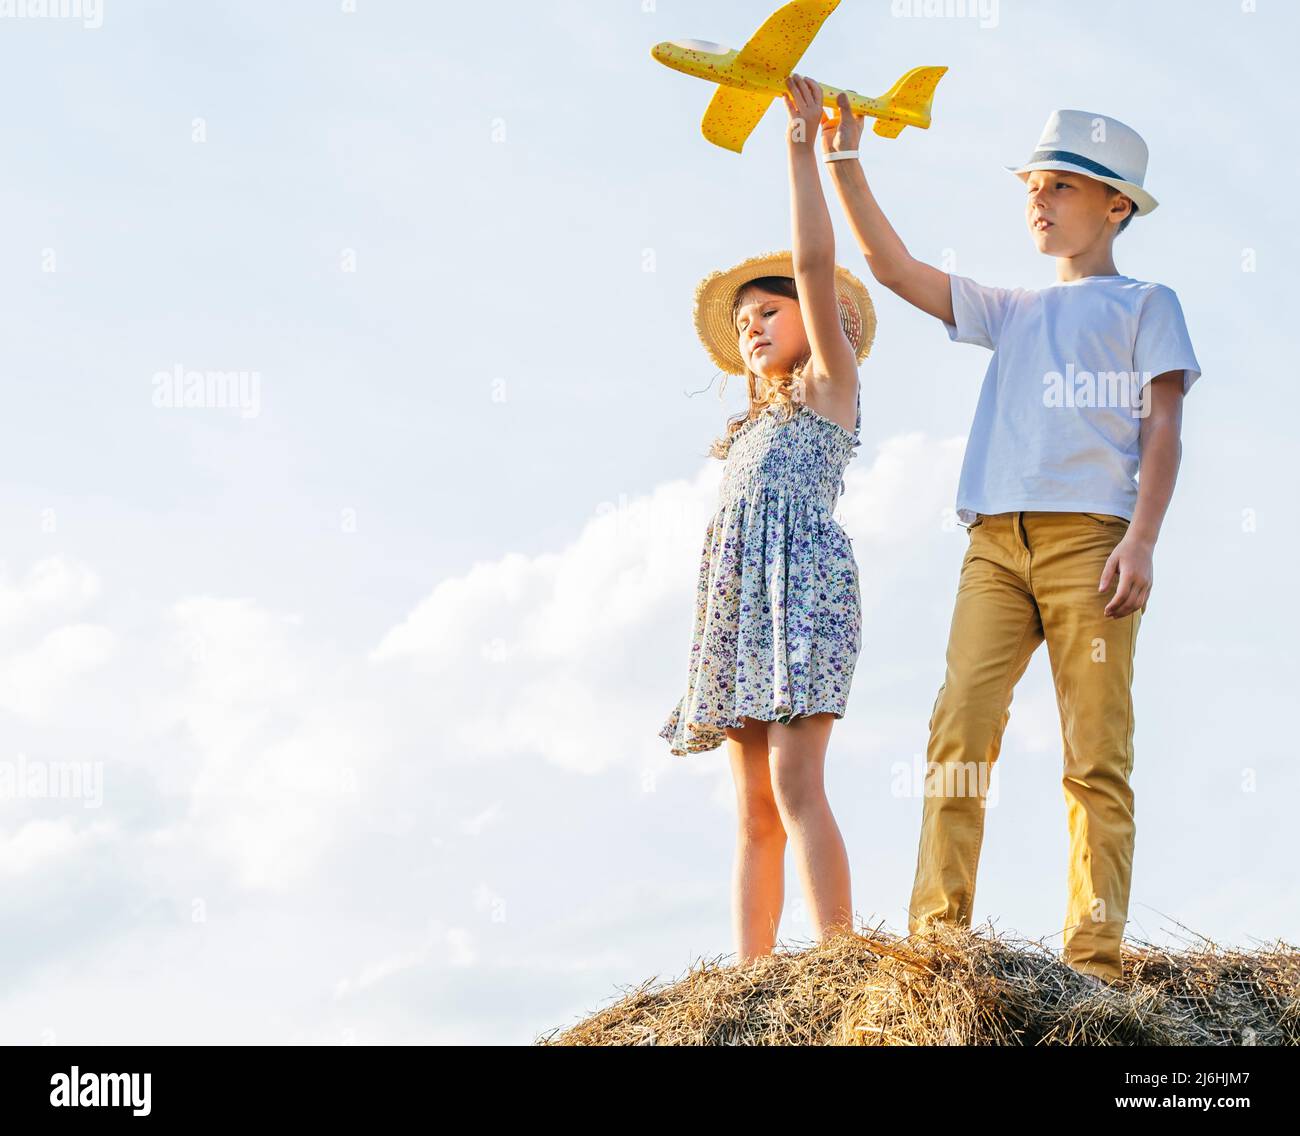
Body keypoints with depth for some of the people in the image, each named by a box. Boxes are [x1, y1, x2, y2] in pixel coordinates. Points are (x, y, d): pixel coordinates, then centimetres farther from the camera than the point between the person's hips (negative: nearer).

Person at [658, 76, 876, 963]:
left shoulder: (831, 383, 11)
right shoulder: (757, 424, 31)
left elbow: (817, 261, 1)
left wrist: (803, 143, 2)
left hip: (804, 583, -7)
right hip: (740, 600, 7)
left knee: (794, 781, -21)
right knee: (755, 807, -2)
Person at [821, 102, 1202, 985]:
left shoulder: (1146, 304, 15)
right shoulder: (1014, 312, 27)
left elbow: (1162, 429, 4)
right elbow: (894, 266, 23)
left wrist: (1141, 540, -10)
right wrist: (843, 162, 14)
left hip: (1089, 538, -4)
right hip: (996, 541, 4)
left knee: (1097, 754, -10)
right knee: (959, 726, -11)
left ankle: (1095, 956, -13)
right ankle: (936, 930, -14)